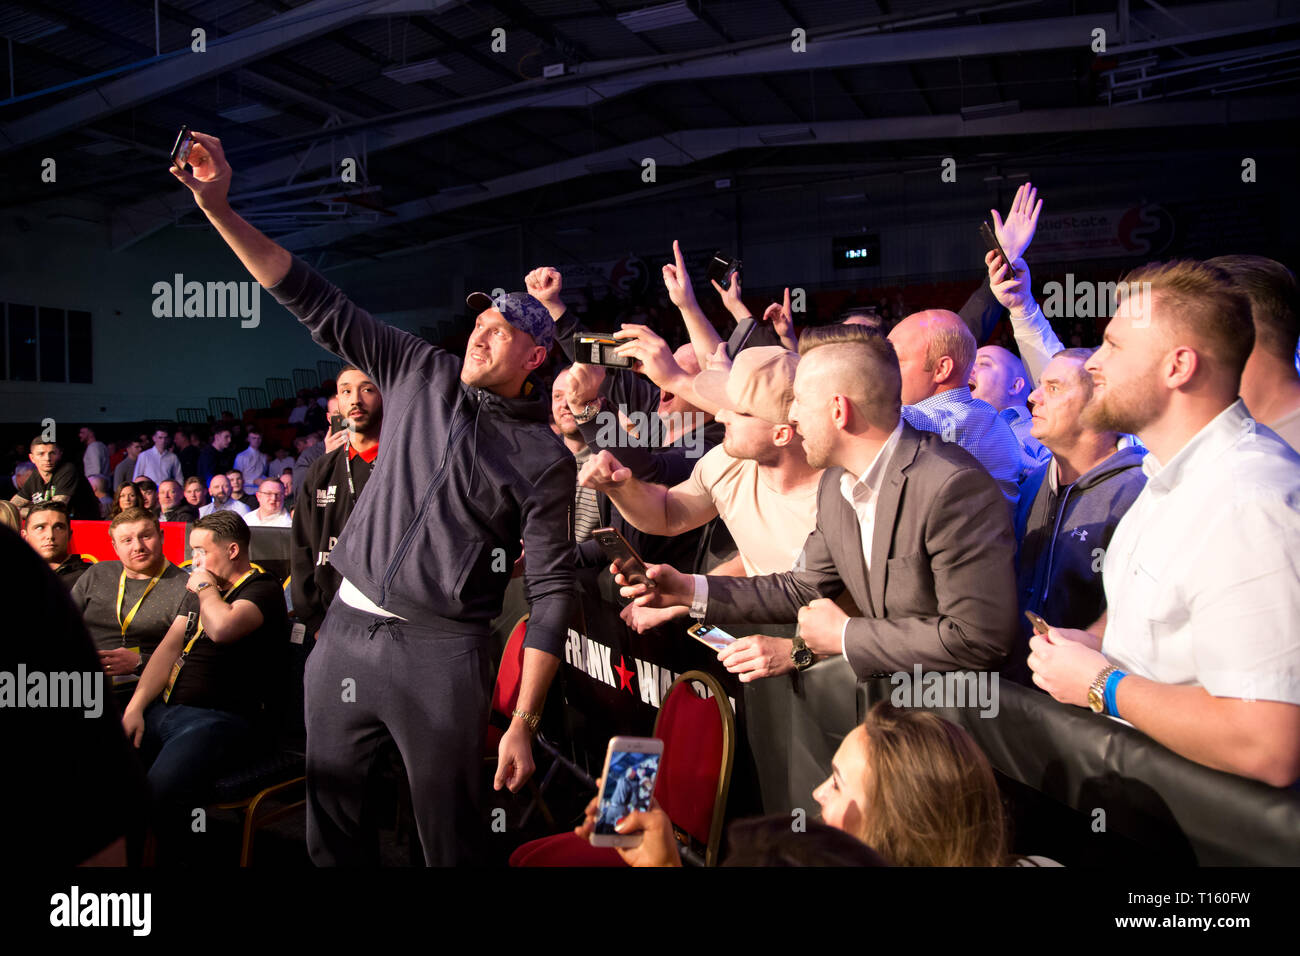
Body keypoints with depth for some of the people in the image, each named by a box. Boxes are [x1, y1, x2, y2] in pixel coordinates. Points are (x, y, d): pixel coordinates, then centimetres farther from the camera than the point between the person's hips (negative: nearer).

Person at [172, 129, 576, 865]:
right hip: (346, 626, 4)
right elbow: (317, 304, 4)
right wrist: (219, 208, -4)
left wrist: (525, 724, -11)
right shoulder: (422, 375, 6)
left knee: (449, 837, 6)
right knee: (328, 808, 16)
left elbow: (551, 592, -7)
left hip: (440, 652, -4)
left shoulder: (546, 459, -6)